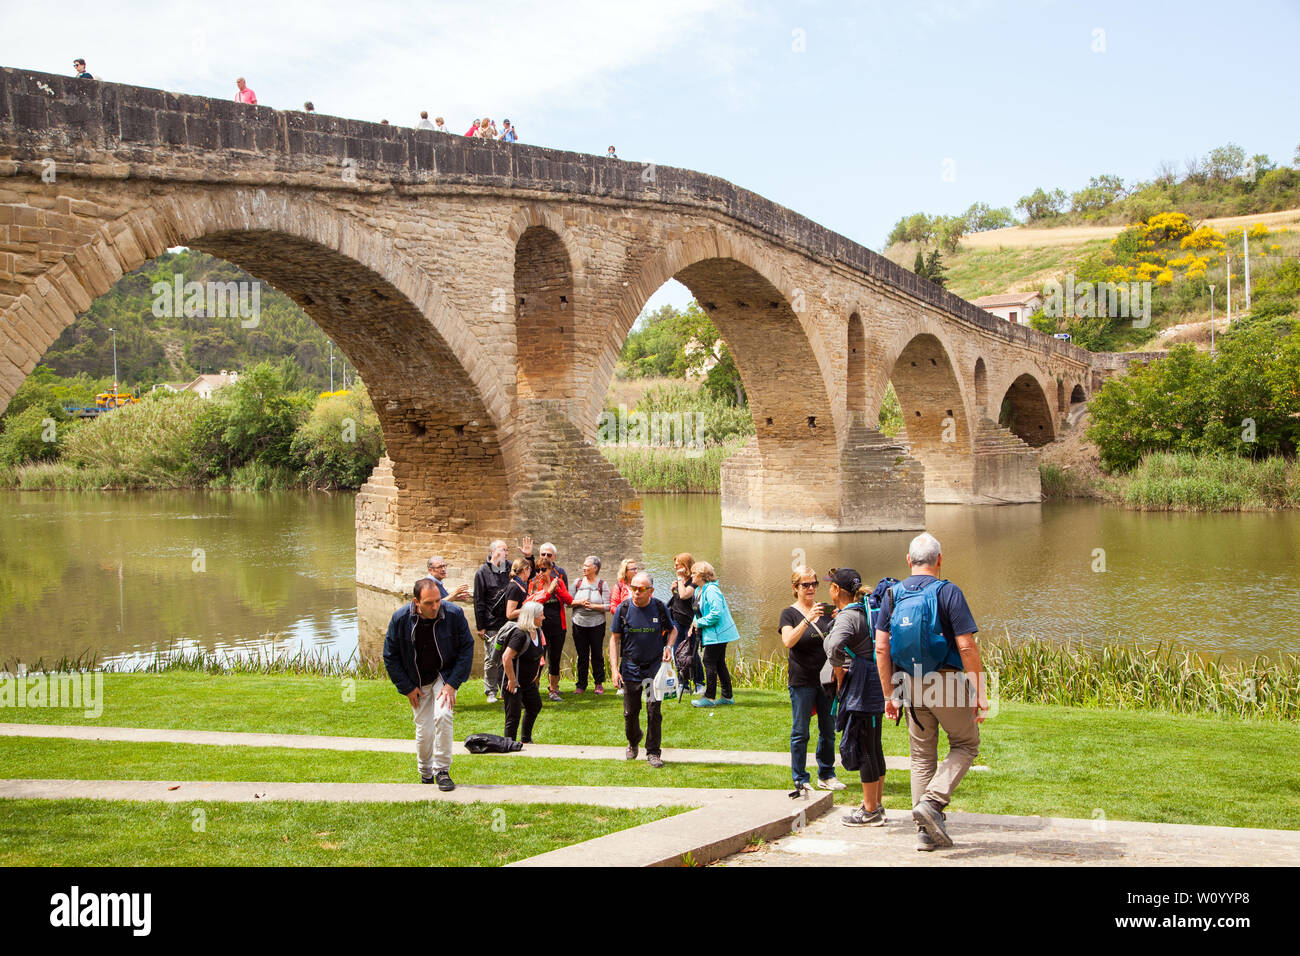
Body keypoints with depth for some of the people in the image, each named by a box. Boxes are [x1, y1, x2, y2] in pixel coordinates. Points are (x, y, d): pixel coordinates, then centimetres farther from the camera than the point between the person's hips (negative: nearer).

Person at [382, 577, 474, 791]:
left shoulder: (454, 614, -18)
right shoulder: (400, 619, -17)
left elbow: (466, 649, -7)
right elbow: (390, 657, -4)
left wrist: (452, 683, -13)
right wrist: (407, 688, -6)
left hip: (445, 675, -1)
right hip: (418, 682, 1)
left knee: (443, 716, -24)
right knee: (424, 731, -1)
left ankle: (442, 770, -10)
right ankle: (425, 771, 27)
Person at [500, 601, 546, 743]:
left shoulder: (537, 631, 2)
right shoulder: (520, 634, -26)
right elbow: (506, 657, -32)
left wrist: (536, 673, 15)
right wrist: (512, 681, -25)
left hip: (528, 681, 10)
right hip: (514, 682, -10)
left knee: (535, 706, 21)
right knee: (513, 715, -3)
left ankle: (527, 739, 38)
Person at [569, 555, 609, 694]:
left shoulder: (602, 585, -1)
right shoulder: (578, 582, 6)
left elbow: (607, 606, -6)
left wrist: (592, 606, -17)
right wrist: (579, 602, -13)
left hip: (597, 624, -2)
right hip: (579, 624, 2)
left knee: (597, 654, 4)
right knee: (582, 655, 6)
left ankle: (599, 683, 17)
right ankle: (581, 684, 14)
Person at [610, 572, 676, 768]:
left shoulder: (659, 608, -4)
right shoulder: (624, 609, -5)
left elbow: (672, 630, 13)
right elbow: (615, 639, 1)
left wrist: (669, 646, -8)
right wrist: (615, 669, -6)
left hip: (655, 667, -1)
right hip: (631, 668, 1)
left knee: (654, 711, -4)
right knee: (630, 711, 7)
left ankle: (653, 752, 9)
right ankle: (633, 743, 35)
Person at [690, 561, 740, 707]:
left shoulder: (711, 590, -19)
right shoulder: (699, 590, 13)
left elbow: (716, 613, -27)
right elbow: (700, 611, 24)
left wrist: (700, 623, -17)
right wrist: (695, 625, 6)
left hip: (717, 633, -10)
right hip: (716, 634, 10)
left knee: (709, 662, -6)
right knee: (719, 663, 13)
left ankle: (709, 697, -1)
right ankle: (727, 696, 19)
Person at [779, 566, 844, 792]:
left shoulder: (825, 610, 10)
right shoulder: (789, 613, -1)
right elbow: (788, 641, -18)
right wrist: (808, 619, -28)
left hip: (827, 678, 4)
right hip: (802, 680, -4)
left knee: (828, 730, 10)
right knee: (800, 732, 2)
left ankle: (826, 775, 22)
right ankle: (800, 779, 11)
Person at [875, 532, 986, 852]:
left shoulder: (892, 594, 4)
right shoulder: (947, 592, -9)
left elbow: (881, 648, 2)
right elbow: (967, 647, -13)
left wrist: (889, 694, 8)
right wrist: (980, 694, -8)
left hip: (910, 685, 4)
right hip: (947, 682, -4)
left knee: (922, 757, 13)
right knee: (965, 744, 13)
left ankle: (926, 832, 13)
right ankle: (932, 802, -6)